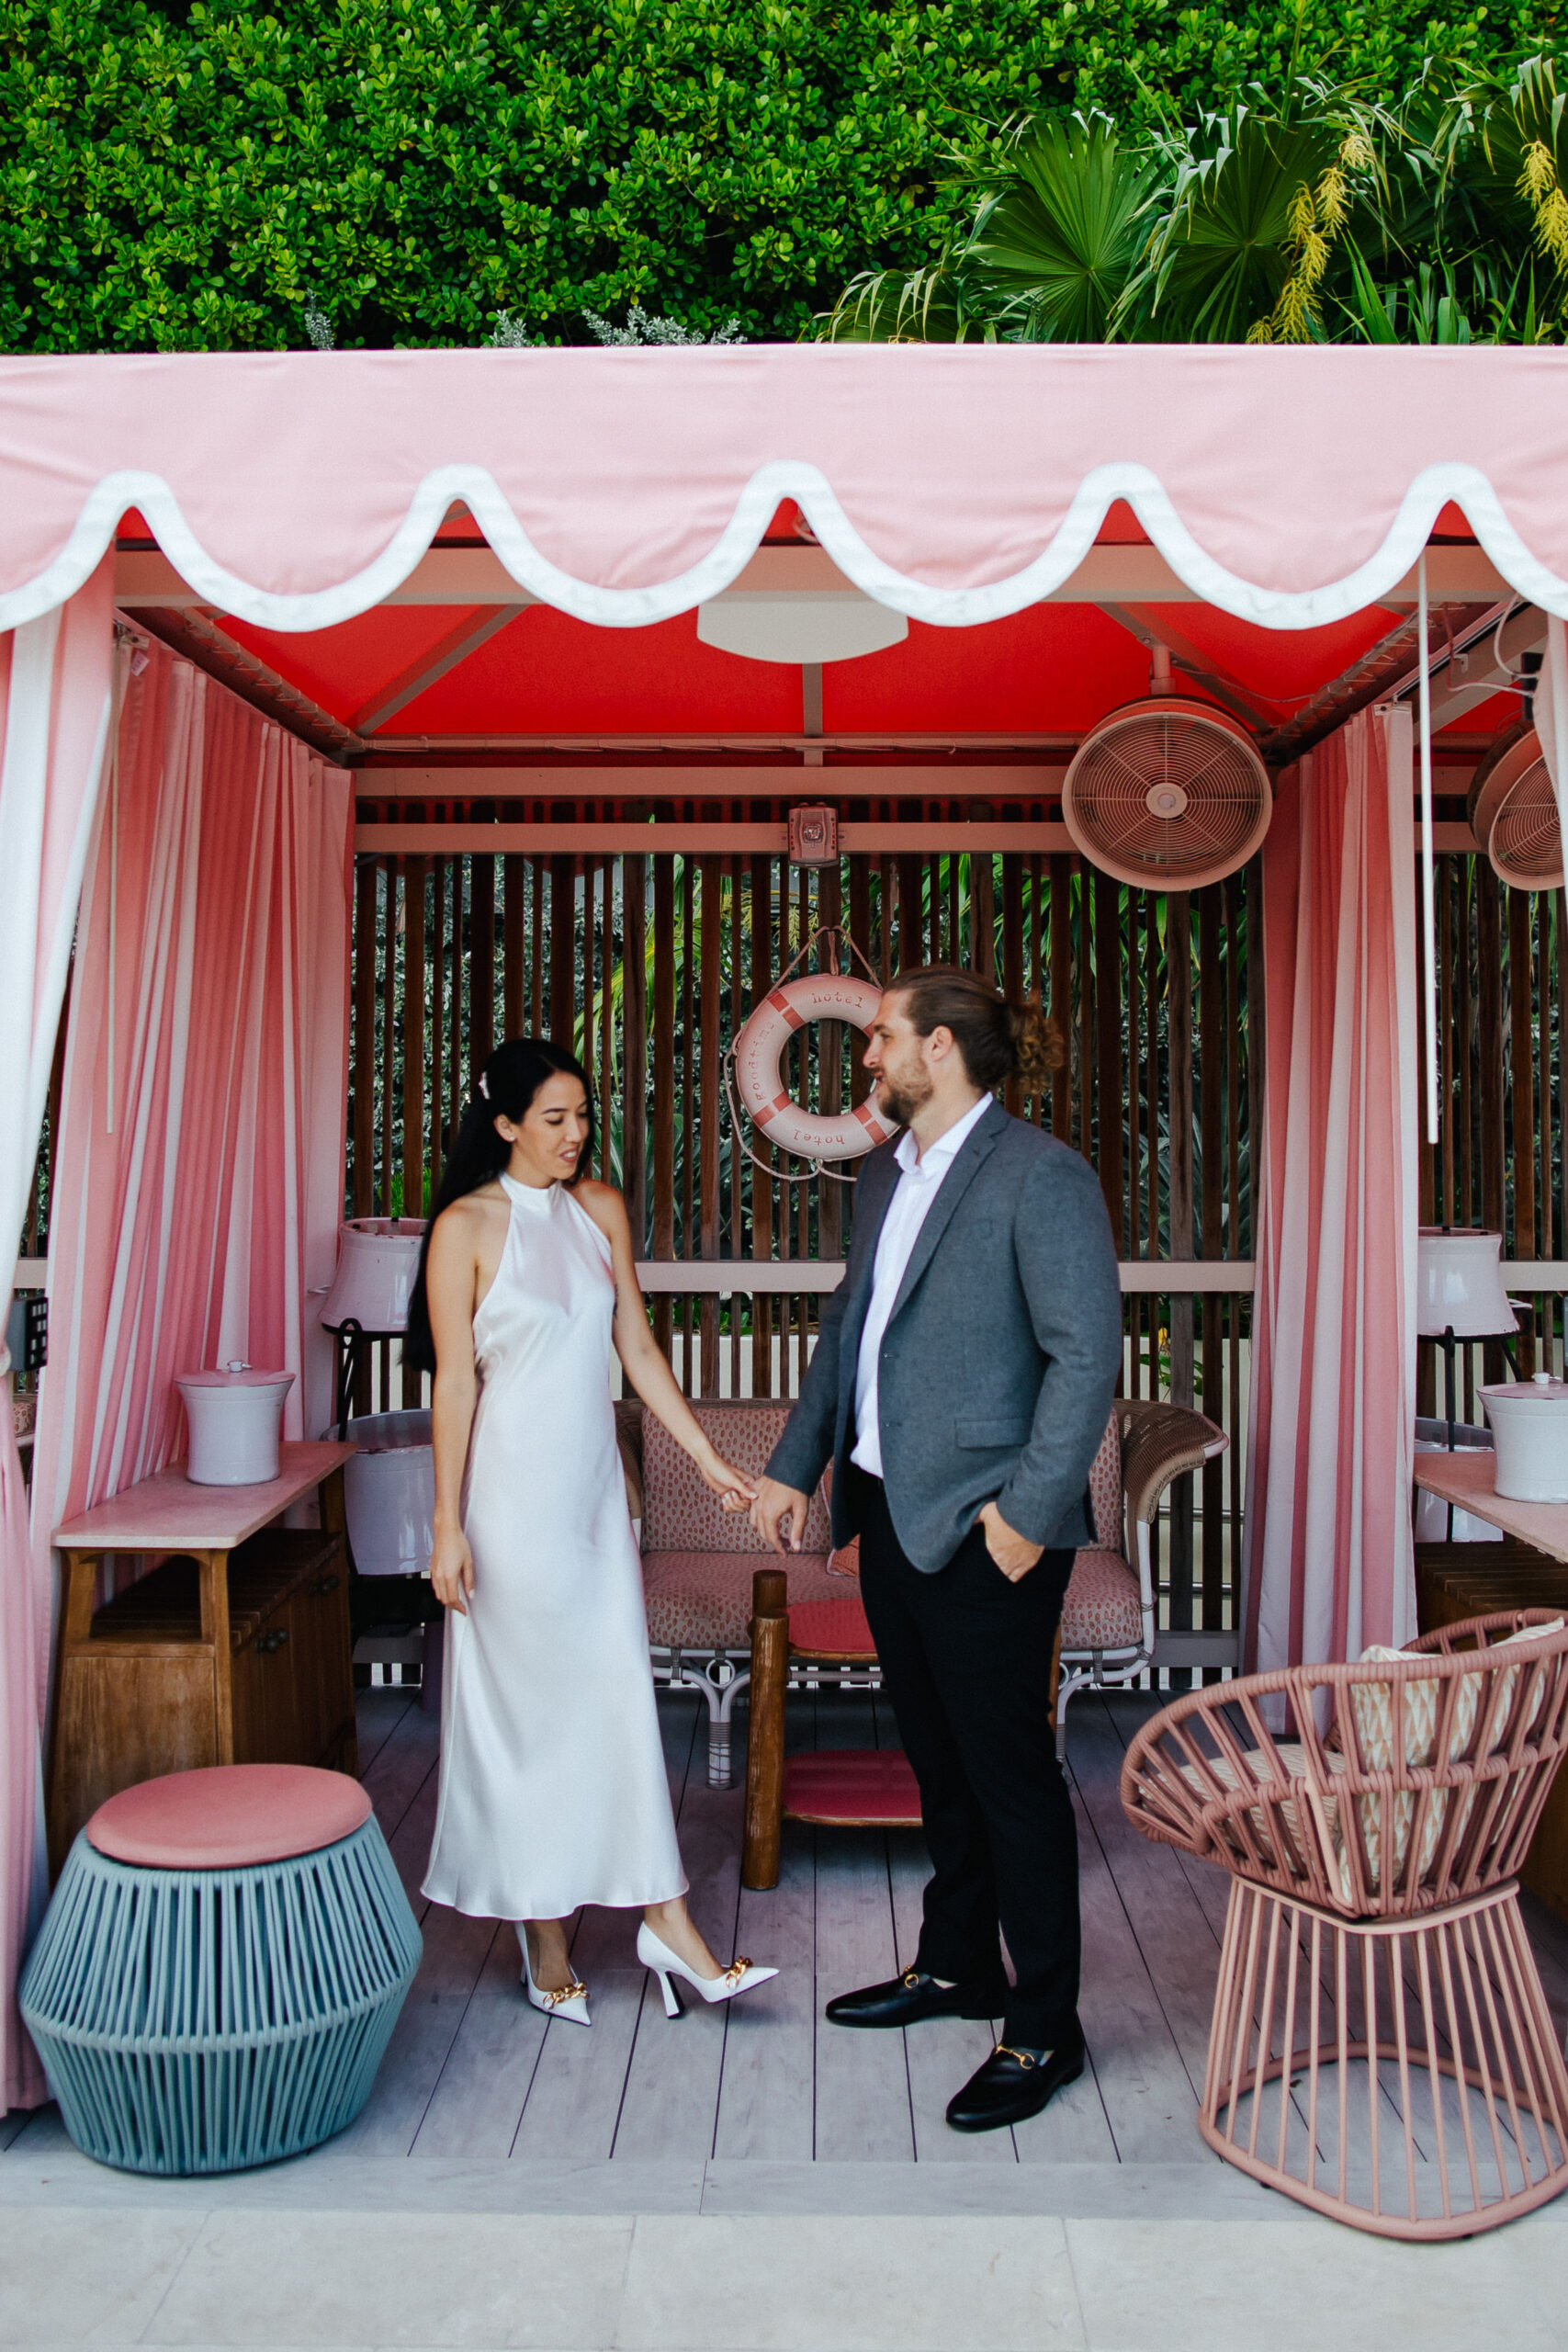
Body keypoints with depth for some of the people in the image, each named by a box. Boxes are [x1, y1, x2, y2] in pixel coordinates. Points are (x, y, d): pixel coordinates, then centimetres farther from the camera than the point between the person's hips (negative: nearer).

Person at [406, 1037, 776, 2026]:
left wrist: (711, 1460, 7)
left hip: (595, 1482, 5)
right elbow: (454, 1381, -10)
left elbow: (638, 1348, 9)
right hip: (514, 1488, -5)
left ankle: (666, 1918, 15)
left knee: (620, 1693, 7)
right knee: (529, 1703, 6)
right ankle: (545, 1936, 22)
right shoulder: (467, 1225, -10)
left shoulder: (601, 1209, 6)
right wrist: (448, 1526, -11)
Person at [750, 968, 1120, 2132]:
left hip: (982, 1529, -8)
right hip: (890, 1512, 8)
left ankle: (1044, 2030, 22)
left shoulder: (1040, 1176, -14)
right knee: (938, 1760, 21)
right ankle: (958, 1966, 40)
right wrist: (796, 1466, 14)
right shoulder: (885, 1172, 11)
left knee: (1009, 1773, 4)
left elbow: (1088, 1355, -17)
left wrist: (1029, 1509, -19)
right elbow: (847, 1325, 17)